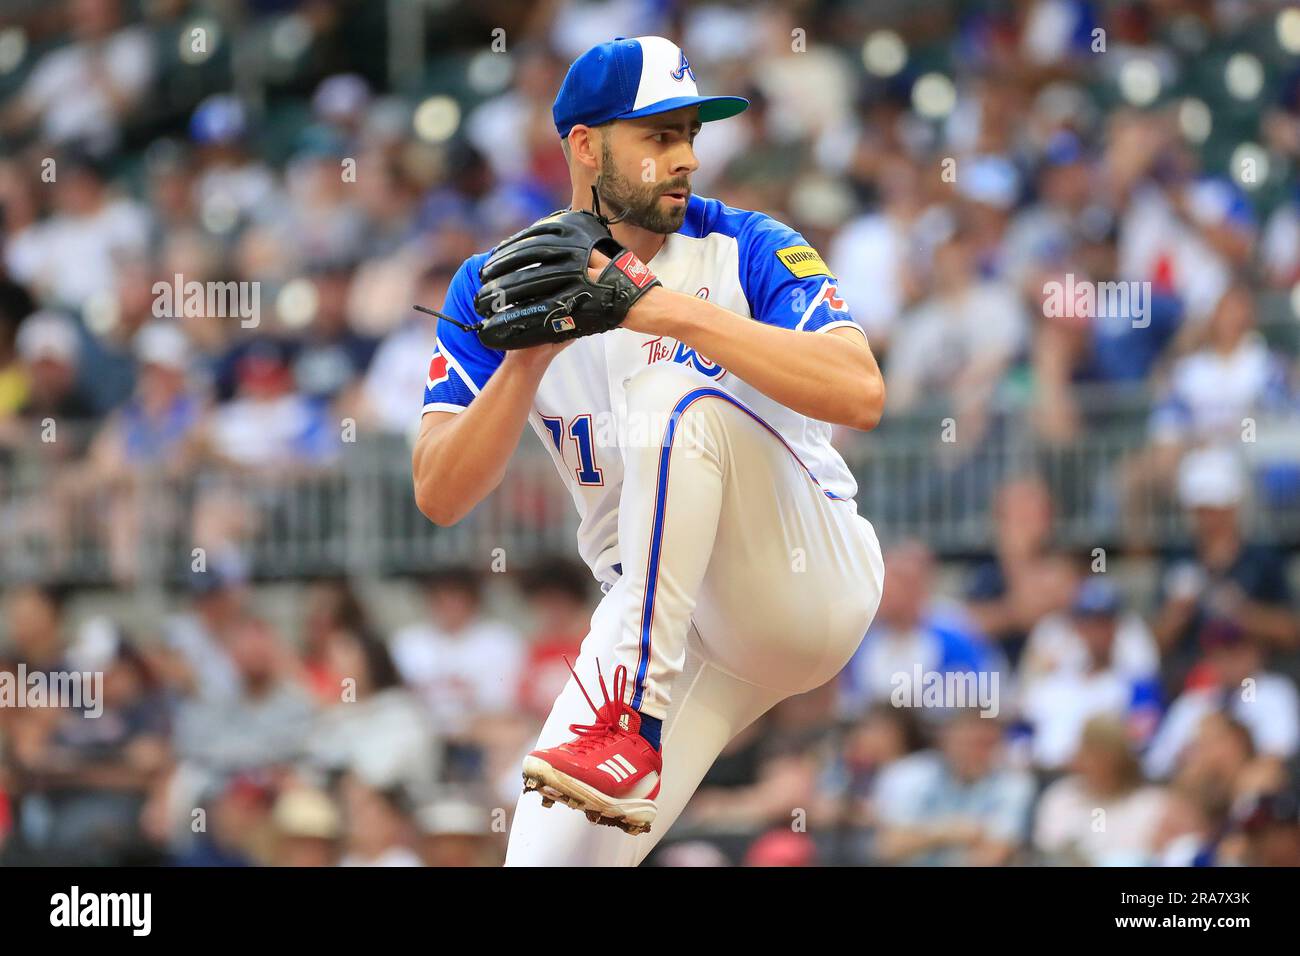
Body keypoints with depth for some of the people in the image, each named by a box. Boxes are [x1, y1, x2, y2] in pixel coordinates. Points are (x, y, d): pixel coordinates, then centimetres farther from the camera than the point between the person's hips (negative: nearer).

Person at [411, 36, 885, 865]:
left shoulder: (751, 249, -6)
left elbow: (862, 393, -24)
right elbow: (440, 497, -8)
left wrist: (675, 309, -29)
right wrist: (533, 351, -21)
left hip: (813, 580, -2)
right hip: (662, 616, 3)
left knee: (677, 397, -30)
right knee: (552, 856, -18)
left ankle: (633, 727, -33)